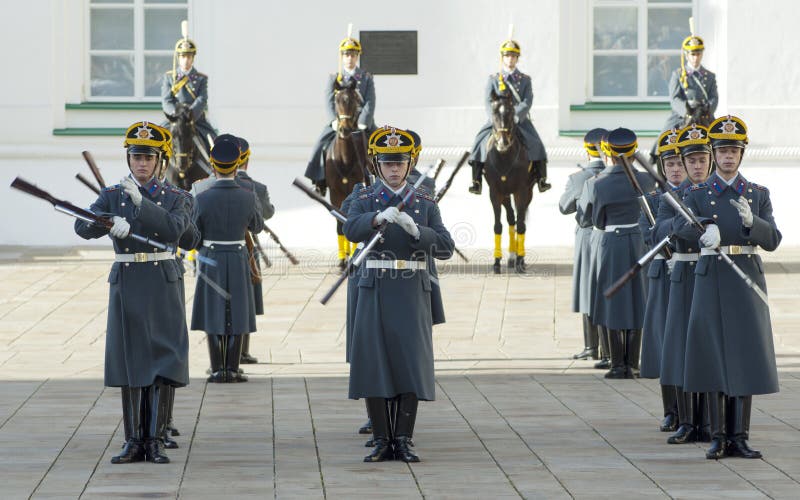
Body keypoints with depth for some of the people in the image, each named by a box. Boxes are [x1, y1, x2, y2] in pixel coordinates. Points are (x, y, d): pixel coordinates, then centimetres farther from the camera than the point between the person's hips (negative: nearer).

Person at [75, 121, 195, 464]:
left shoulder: (175, 198, 5)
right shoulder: (112, 196, 7)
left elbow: (174, 229, -16)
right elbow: (83, 227, -10)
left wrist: (141, 201, -24)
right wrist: (111, 222, -30)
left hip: (163, 287, -1)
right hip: (126, 287, 1)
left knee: (161, 364, -5)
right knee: (130, 364, 2)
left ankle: (154, 441, -2)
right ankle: (134, 441, 7)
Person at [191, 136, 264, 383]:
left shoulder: (203, 198, -12)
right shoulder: (248, 197, -9)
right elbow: (257, 226, 9)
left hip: (210, 262, -1)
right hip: (238, 261, 1)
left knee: (213, 315, 6)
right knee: (235, 315, 7)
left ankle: (218, 369, 6)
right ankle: (232, 369, 6)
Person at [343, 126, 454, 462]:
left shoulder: (425, 204, 7)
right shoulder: (365, 201, 4)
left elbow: (445, 248, -3)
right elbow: (352, 231, -17)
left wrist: (415, 229, -19)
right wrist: (378, 217, -37)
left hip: (413, 293, 1)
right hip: (375, 292, 0)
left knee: (412, 366, -6)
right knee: (373, 366, -4)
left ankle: (403, 440, 0)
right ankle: (382, 441, 4)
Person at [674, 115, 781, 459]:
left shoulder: (758, 195, 11)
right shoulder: (699, 195, 7)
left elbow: (773, 240, 0)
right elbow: (680, 224, -13)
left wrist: (751, 221, -21)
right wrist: (706, 227, -34)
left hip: (747, 280, 1)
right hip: (712, 279, -1)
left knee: (745, 354, -2)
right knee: (714, 355, -2)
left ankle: (739, 436, 2)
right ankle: (718, 437, 3)